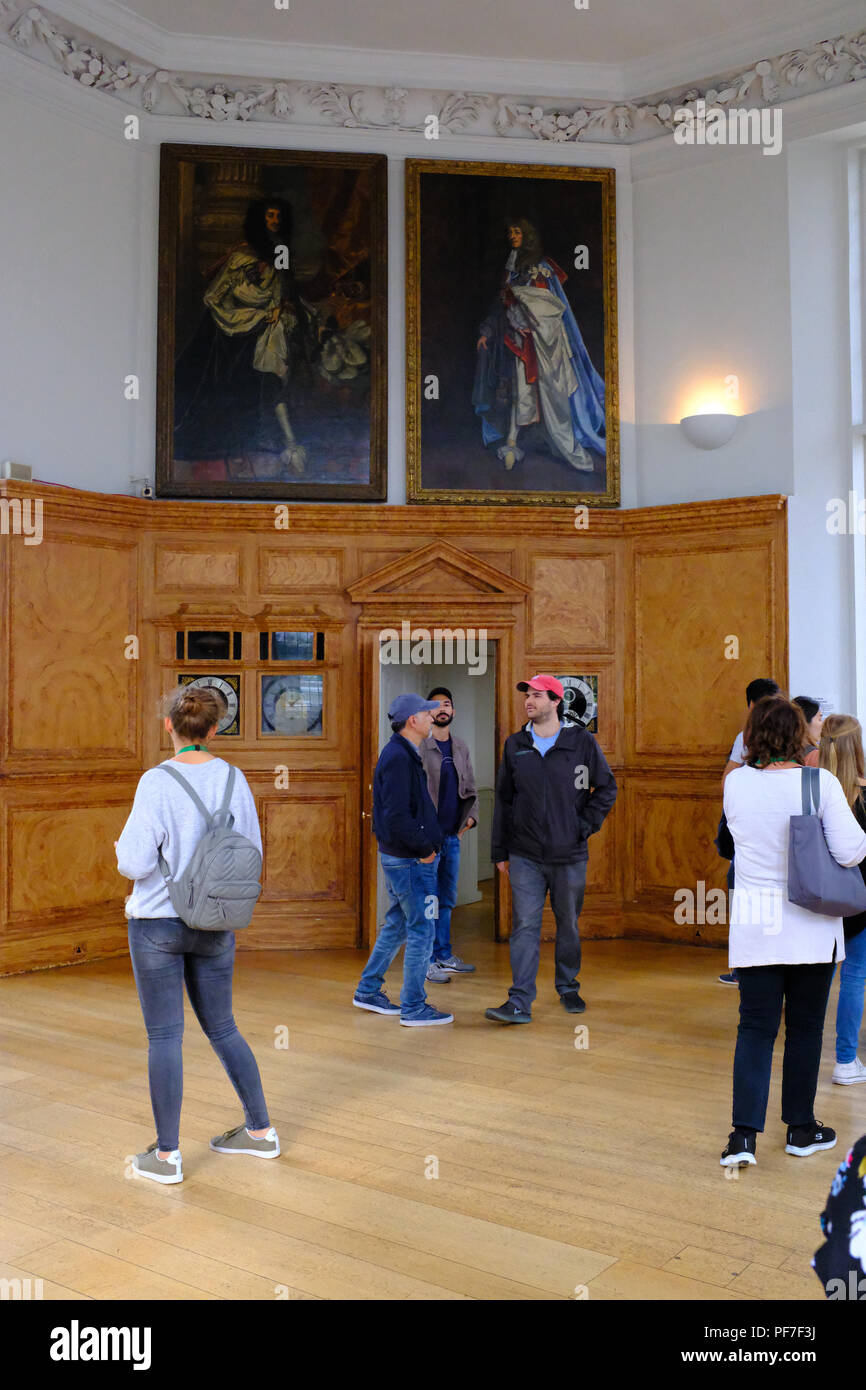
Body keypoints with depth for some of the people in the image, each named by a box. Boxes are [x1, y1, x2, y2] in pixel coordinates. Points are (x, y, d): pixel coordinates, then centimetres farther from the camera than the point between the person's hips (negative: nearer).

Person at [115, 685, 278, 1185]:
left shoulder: (157, 782, -16)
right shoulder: (233, 779, -3)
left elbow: (136, 863, -19)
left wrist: (123, 848, 3)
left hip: (158, 922, -4)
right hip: (215, 925, 5)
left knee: (165, 1037, 4)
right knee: (222, 1027, 18)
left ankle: (167, 1156, 13)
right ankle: (261, 1130, 27)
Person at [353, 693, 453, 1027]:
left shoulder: (403, 754, 13)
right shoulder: (399, 758, -19)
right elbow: (397, 816, -25)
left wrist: (427, 843, 11)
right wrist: (424, 848, -16)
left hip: (398, 857, 10)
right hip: (410, 861, -10)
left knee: (397, 925, 19)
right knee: (421, 931, -1)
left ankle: (368, 991, 30)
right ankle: (414, 1008, 8)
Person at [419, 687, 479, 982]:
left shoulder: (460, 748, 13)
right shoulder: (418, 747, -7)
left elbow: (469, 788, 17)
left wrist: (470, 815, -1)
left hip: (452, 836, 6)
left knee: (447, 900, 13)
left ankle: (445, 956, 22)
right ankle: (427, 961, 7)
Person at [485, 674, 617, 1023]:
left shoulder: (581, 742, -2)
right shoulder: (515, 745, 6)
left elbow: (607, 788, 7)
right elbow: (503, 800, 11)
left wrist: (586, 824, -4)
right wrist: (500, 851, 10)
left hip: (569, 855, -1)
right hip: (526, 856, 1)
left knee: (568, 925, 12)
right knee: (525, 926, -4)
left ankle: (568, 988, 31)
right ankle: (520, 1002, -3)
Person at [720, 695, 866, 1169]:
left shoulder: (736, 783, -4)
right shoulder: (821, 783, -11)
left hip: (754, 925, 1)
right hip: (811, 926, -1)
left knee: (755, 1027, 6)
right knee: (805, 1027, 12)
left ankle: (744, 1134, -2)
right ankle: (801, 1129, 25)